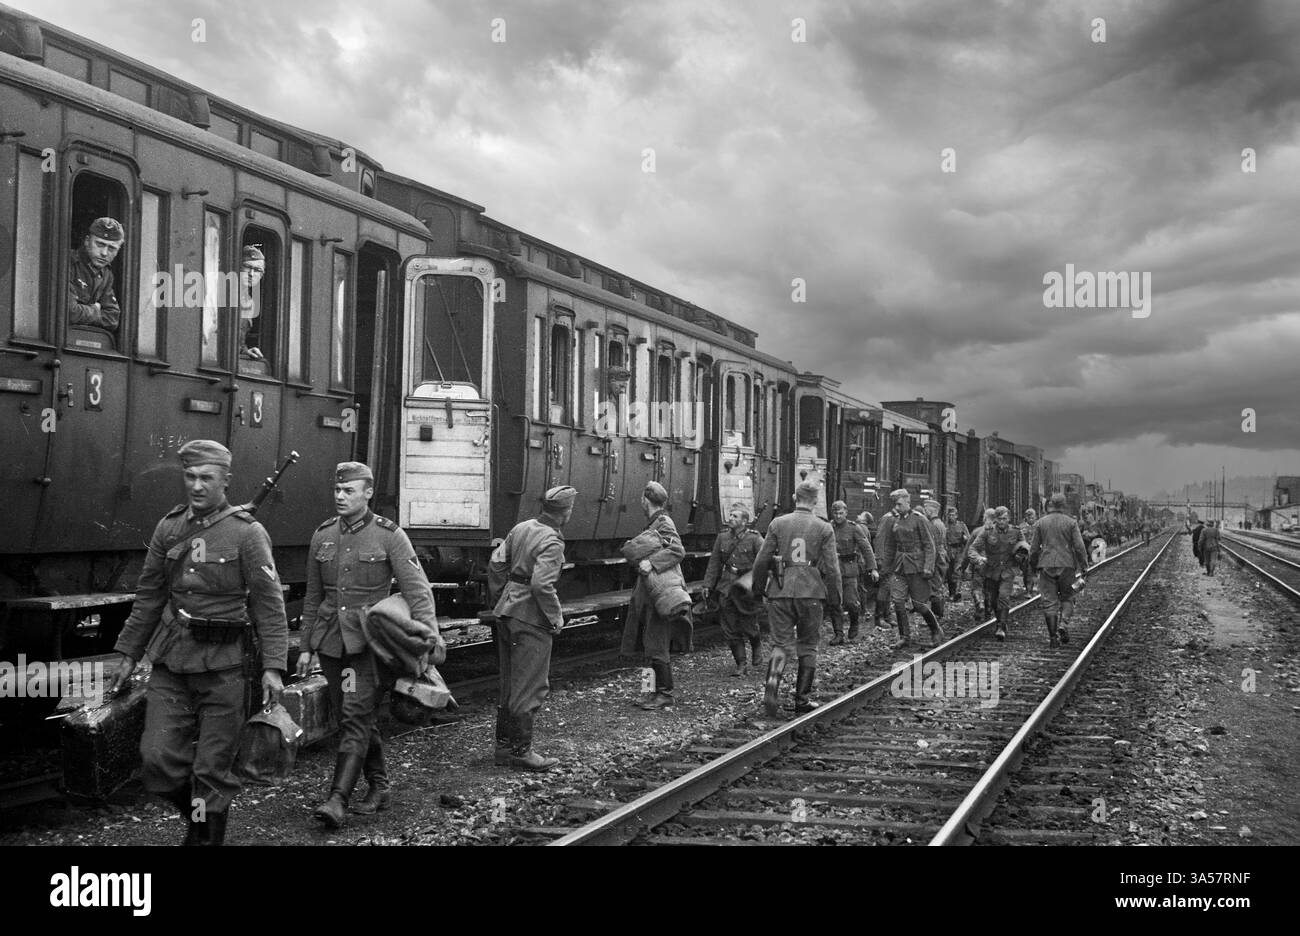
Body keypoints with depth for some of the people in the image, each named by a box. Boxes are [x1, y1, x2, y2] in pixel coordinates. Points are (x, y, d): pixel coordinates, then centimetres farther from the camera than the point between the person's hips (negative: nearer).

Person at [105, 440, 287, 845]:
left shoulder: (247, 533, -7)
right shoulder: (168, 528, 7)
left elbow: (269, 604, -8)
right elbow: (149, 596, 15)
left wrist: (273, 666, -14)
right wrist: (128, 654, 14)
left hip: (222, 664, -4)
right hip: (171, 660, 4)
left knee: (213, 767, 3)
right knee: (158, 759, 0)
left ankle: (206, 834, 20)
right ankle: (200, 812, 28)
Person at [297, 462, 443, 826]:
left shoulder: (389, 536, -7)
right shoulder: (322, 536, 7)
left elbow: (417, 590, -13)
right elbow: (313, 596, 15)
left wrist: (429, 635, -26)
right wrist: (306, 646, 14)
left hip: (370, 640, -5)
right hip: (331, 640, 5)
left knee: (355, 716, -13)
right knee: (360, 718, 12)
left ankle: (338, 799, -16)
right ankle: (379, 786, 25)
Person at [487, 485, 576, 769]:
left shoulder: (521, 528, 7)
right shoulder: (552, 542, -17)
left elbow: (496, 563, 8)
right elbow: (542, 585, -25)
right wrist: (556, 617, -13)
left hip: (506, 614, 9)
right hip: (531, 620, -9)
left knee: (509, 683, 17)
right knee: (531, 687, 1)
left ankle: (504, 746, 24)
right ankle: (520, 750, 6)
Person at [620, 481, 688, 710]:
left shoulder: (664, 523, -13)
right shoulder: (652, 523, 15)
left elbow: (678, 551, -26)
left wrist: (651, 562, -33)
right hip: (647, 596, 9)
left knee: (656, 646, -5)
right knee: (648, 645, 12)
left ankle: (666, 694, 3)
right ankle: (657, 690, 19)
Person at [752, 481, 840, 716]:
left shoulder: (777, 524, 2)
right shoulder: (824, 528, -1)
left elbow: (761, 562, 4)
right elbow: (831, 568, -3)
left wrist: (759, 588, 18)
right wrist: (835, 597, 8)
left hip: (781, 593, 1)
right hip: (811, 593, -1)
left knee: (781, 643, 5)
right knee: (807, 647, 11)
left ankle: (772, 683, -20)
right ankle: (802, 700, 14)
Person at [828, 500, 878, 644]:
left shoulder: (854, 528, -3)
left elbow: (866, 548, -5)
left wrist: (873, 568, -13)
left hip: (849, 569, -3)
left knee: (850, 601, -8)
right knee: (834, 603, -1)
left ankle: (854, 624, 20)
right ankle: (838, 634, 7)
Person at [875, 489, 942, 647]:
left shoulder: (919, 519, -7)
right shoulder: (893, 520, 7)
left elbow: (929, 545, -8)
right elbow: (889, 546, 16)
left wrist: (928, 567, -14)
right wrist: (886, 565, 14)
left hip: (916, 565, -5)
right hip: (898, 567, 5)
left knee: (919, 604, -1)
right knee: (898, 601, -4)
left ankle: (936, 630, 22)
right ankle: (905, 637, 7)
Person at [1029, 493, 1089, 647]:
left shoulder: (1040, 523, 3)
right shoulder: (1071, 522, 0)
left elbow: (1034, 548, 4)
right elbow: (1079, 546, -5)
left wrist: (1033, 565, 17)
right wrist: (1083, 565, 3)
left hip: (1046, 565, 1)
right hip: (1066, 565, -1)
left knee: (1049, 601, 2)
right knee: (1067, 598, 14)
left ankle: (1053, 636, 1)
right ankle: (1063, 624, -8)